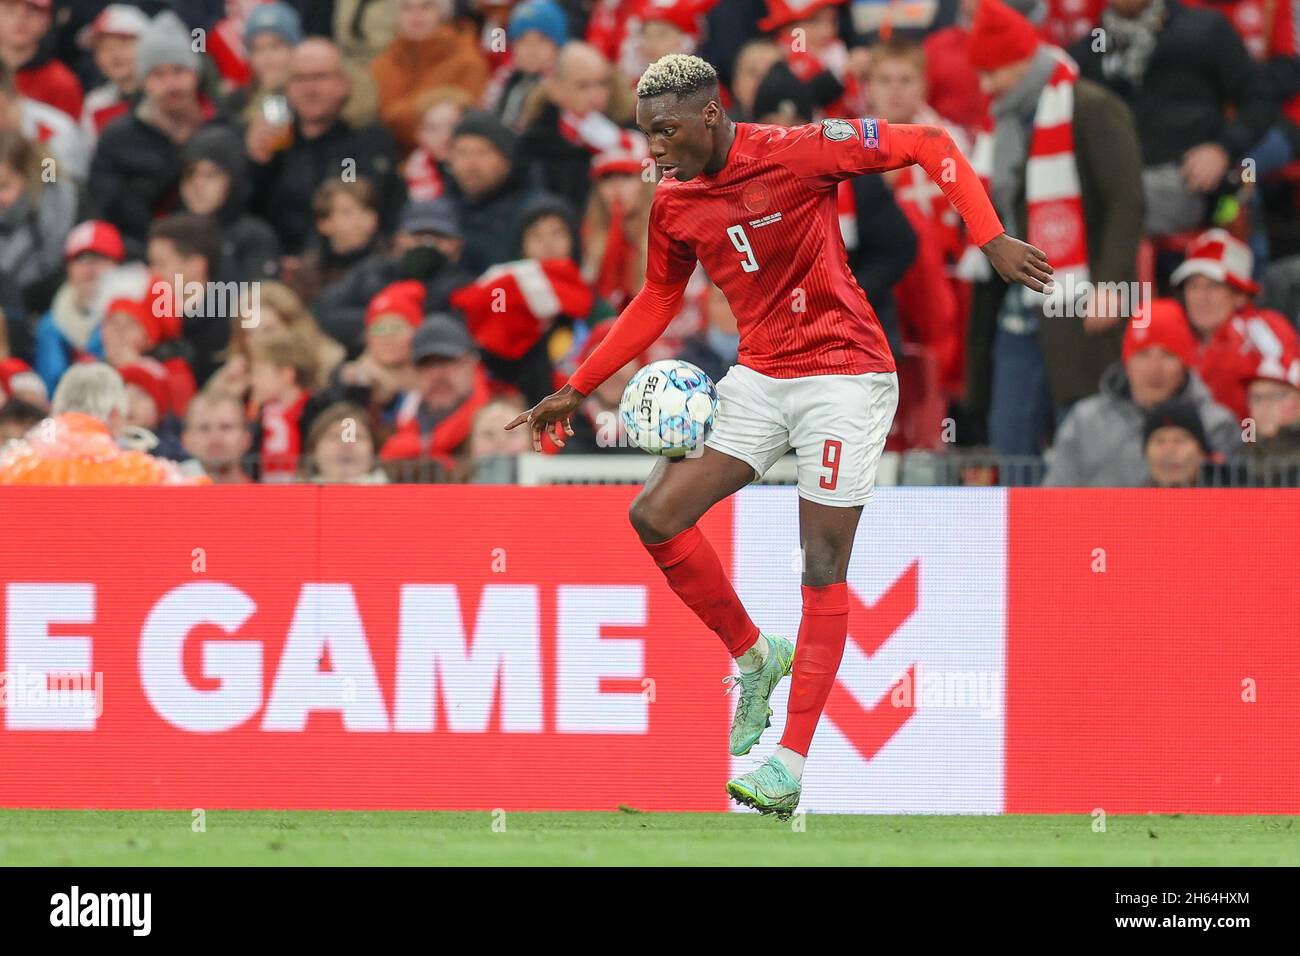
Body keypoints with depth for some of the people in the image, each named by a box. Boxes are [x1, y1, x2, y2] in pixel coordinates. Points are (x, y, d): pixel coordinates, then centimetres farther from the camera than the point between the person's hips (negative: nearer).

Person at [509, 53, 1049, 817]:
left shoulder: (797, 153, -16)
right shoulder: (674, 206, 3)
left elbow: (929, 145, -11)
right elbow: (657, 302, 18)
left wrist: (992, 240, -21)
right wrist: (578, 388, 14)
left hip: (844, 374, -6)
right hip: (759, 378, 6)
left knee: (823, 568, -6)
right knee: (655, 515, -6)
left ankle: (792, 768, -4)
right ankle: (752, 654, 15)